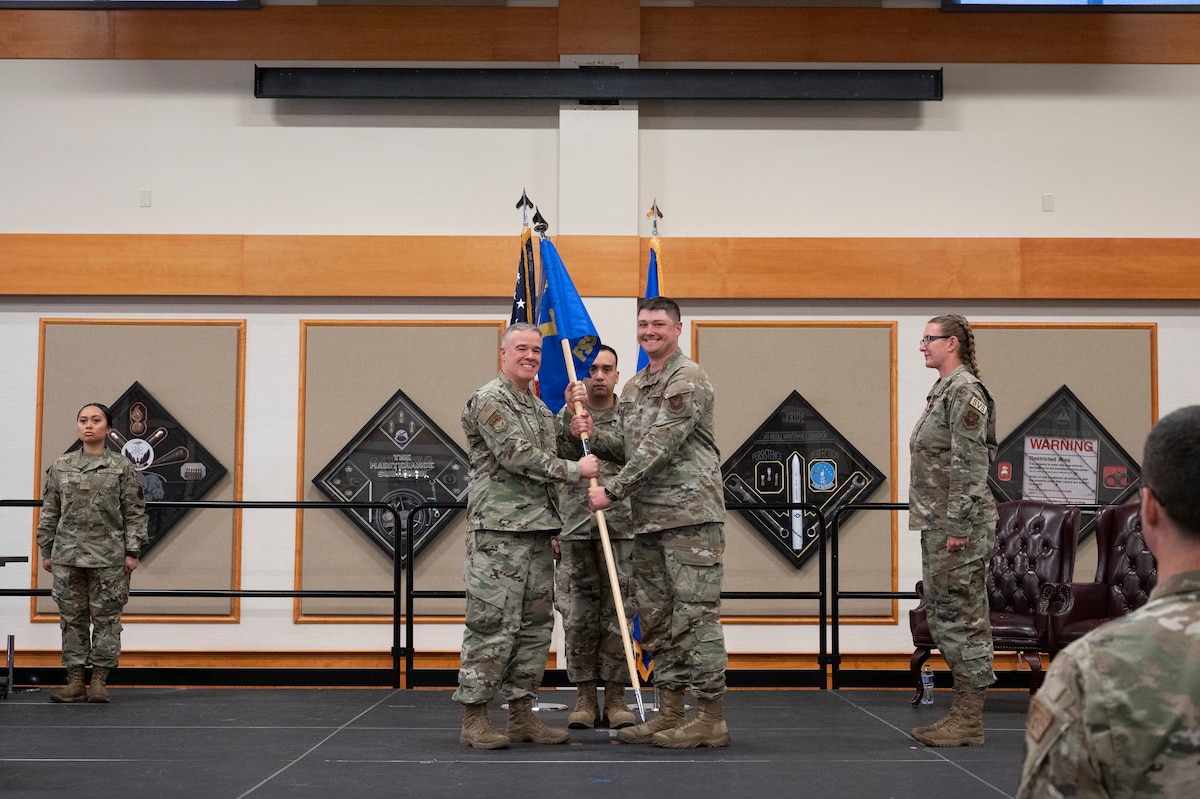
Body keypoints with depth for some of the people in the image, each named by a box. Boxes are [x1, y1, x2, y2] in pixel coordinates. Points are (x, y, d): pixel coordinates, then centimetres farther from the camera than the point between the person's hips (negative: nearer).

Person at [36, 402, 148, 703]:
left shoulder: (122, 467, 2)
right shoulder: (60, 466, 9)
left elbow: (134, 512, 2)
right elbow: (49, 511, 13)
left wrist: (133, 551, -3)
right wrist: (46, 551, 10)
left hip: (108, 556, -2)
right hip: (68, 554, 2)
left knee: (106, 617, 1)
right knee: (72, 617, 5)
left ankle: (99, 681, 9)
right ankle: (75, 681, 12)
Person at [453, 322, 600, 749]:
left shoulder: (540, 408, 22)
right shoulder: (488, 400, -7)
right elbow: (516, 455, -15)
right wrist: (574, 469, -11)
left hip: (539, 531, 9)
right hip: (499, 530, -9)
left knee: (535, 625, 9)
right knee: (493, 624, -8)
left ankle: (522, 715, 16)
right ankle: (474, 718, -2)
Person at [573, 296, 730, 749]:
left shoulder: (688, 380, -9)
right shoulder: (633, 388, 19)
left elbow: (659, 447, -16)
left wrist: (612, 490, -15)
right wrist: (593, 436, 3)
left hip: (690, 513, -9)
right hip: (649, 517, 9)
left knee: (696, 614, -7)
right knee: (657, 618, 11)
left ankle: (712, 719, -1)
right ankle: (670, 715, 19)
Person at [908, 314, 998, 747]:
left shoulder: (965, 391, -13)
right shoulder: (943, 390, 17)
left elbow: (970, 464, -18)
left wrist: (959, 525, -21)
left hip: (957, 526, -10)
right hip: (937, 523, 10)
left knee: (960, 615, -6)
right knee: (943, 617, 13)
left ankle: (969, 722, 0)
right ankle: (963, 711, 20)